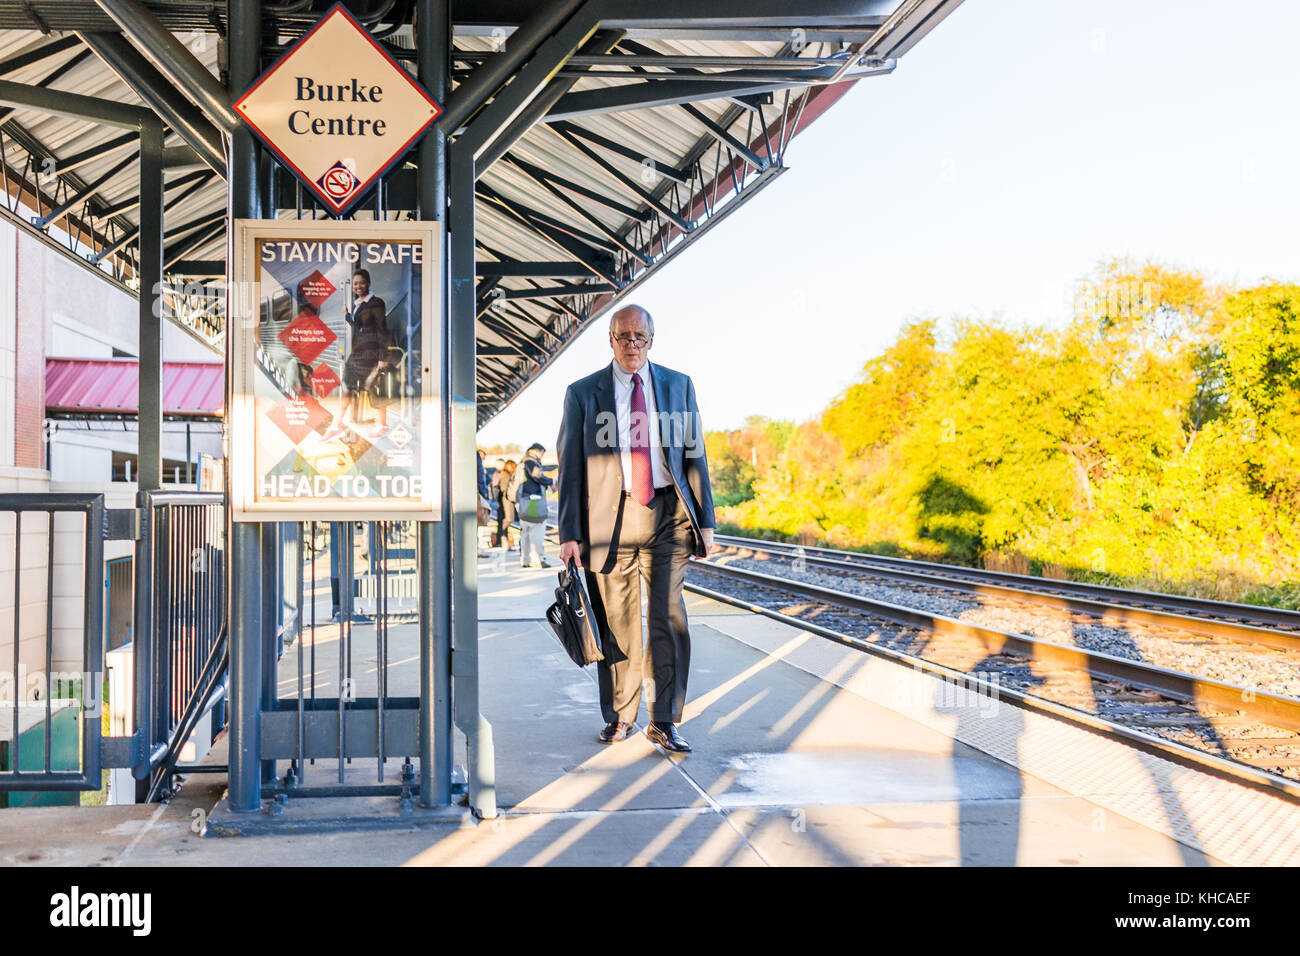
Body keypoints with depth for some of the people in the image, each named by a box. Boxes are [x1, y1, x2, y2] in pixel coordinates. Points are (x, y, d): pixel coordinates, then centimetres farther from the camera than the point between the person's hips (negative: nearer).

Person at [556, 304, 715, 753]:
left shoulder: (679, 386, 11)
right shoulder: (582, 393, 5)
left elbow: (694, 454, 11)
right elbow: (570, 466, 4)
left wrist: (704, 521, 5)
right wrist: (570, 533, -3)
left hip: (668, 514, 1)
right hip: (610, 515, -1)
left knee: (669, 618, -3)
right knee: (617, 623, 4)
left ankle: (664, 722, 7)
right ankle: (619, 716, 21)